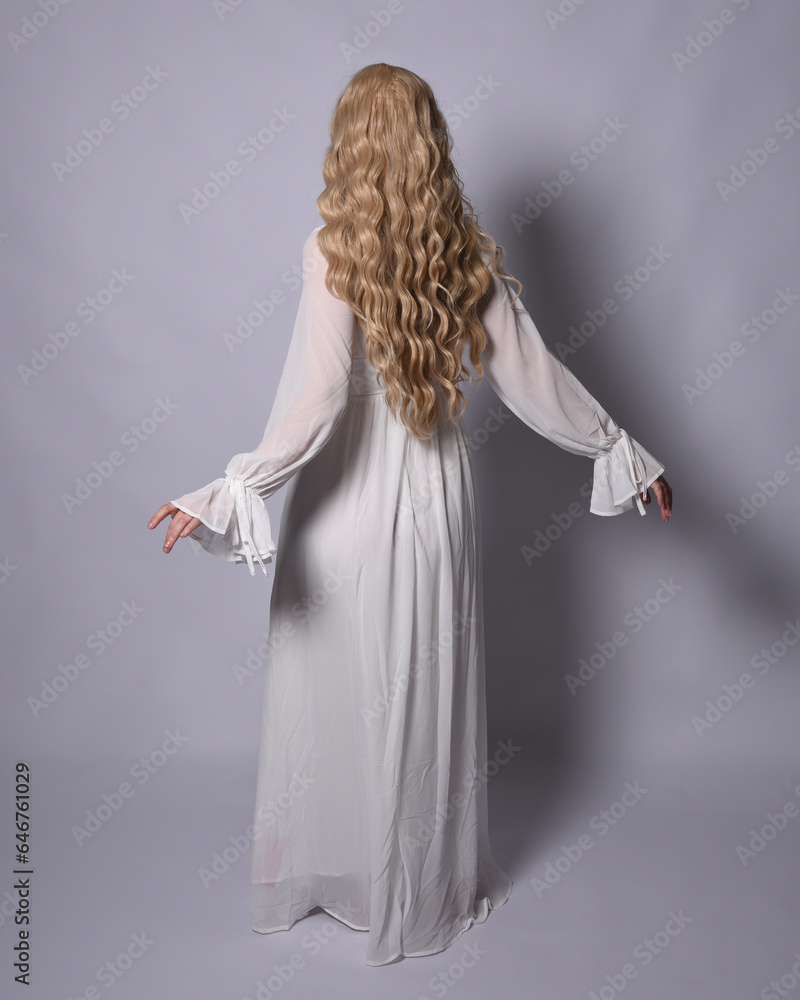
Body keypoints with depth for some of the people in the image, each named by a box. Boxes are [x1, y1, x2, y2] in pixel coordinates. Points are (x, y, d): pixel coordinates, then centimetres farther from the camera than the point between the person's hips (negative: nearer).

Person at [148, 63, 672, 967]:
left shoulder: (333, 250, -12)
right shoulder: (469, 254, -2)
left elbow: (317, 401, -23)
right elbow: (531, 381, 0)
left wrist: (231, 493, -21)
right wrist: (620, 450, 11)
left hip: (347, 506, -3)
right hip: (437, 497, 4)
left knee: (335, 689, 15)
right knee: (429, 689, 18)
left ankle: (327, 872, 36)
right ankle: (429, 889, 38)